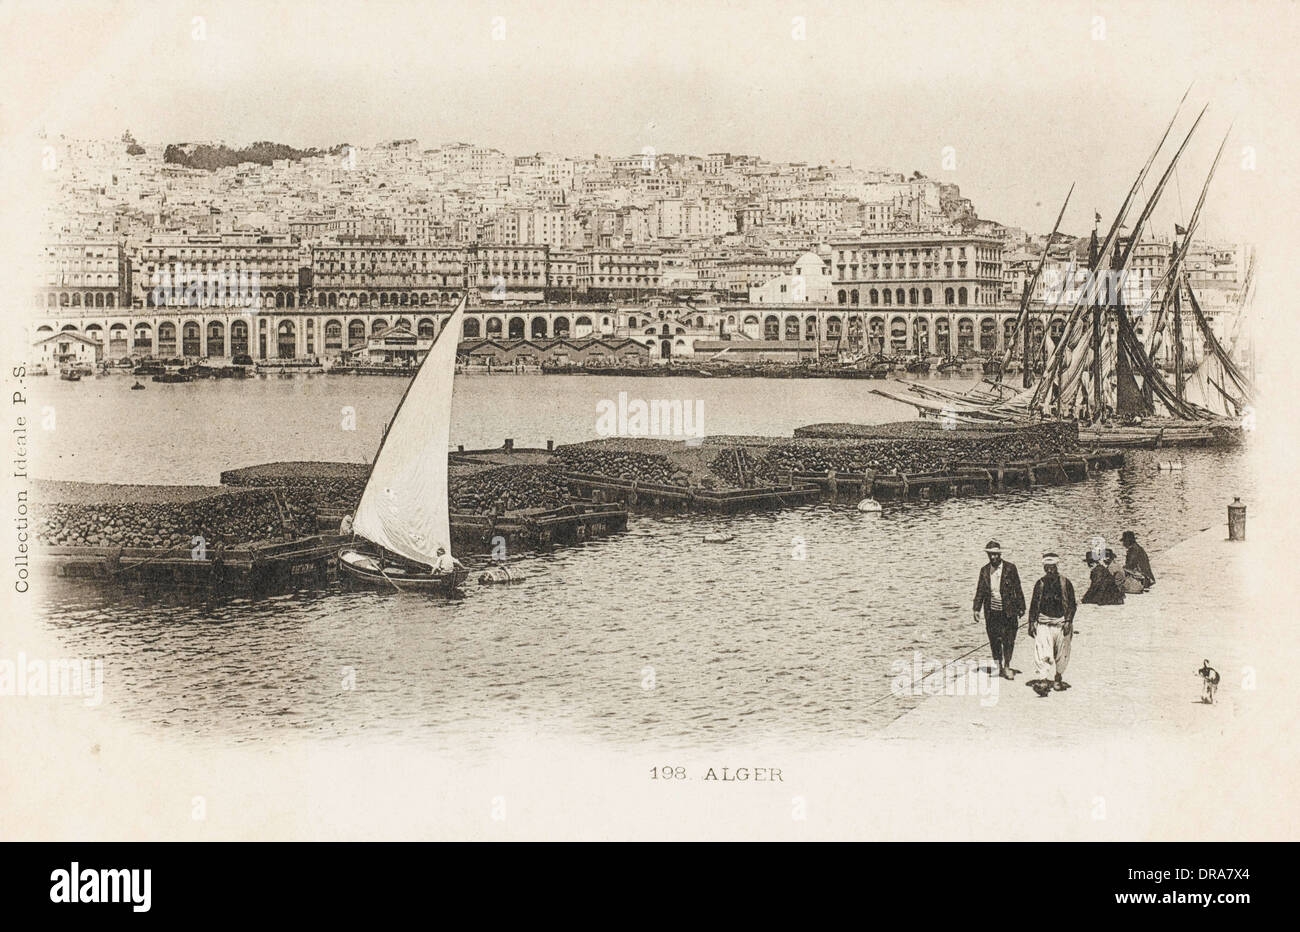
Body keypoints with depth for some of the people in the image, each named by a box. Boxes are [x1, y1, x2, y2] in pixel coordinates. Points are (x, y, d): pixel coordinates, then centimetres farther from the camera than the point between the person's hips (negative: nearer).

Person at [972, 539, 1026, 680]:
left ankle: (1007, 667, 14)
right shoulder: (984, 570, 6)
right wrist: (976, 609, 1)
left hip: (1008, 611, -2)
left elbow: (1018, 589, 1)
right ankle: (999, 666, 21)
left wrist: (1021, 608, 0)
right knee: (994, 641, 5)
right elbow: (980, 591, 9)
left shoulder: (1010, 568, -3)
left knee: (1008, 640, -1)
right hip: (991, 611, 2)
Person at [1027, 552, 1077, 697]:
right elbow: (1034, 604, 11)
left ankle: (1057, 679, 26)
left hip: (1061, 623, 0)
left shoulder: (1065, 584, 2)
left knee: (1061, 655, 8)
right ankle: (1045, 681, -22)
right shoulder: (1040, 584, 7)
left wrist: (1068, 621, -7)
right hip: (1043, 623, 0)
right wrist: (1032, 623, 5)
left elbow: (1072, 605, 3)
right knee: (1043, 653, -15)